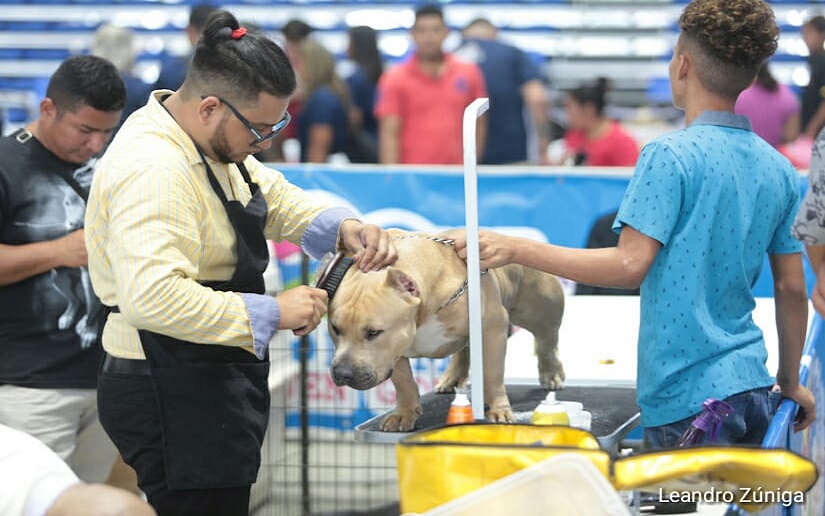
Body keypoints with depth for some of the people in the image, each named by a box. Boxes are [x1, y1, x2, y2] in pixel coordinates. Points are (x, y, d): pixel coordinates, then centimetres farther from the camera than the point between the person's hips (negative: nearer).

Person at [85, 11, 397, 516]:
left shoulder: (215, 142, 7)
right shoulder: (150, 171, -26)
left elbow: (277, 199, 21)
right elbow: (151, 297, -36)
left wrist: (343, 227, -1)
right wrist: (271, 313, -29)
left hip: (216, 388, 10)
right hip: (172, 398, -10)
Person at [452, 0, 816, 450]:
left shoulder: (671, 155, -13)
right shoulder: (780, 170, 8)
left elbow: (631, 265, -19)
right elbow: (792, 289, 11)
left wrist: (517, 250, -15)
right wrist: (790, 383, 23)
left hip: (687, 398, -7)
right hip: (749, 384, 7)